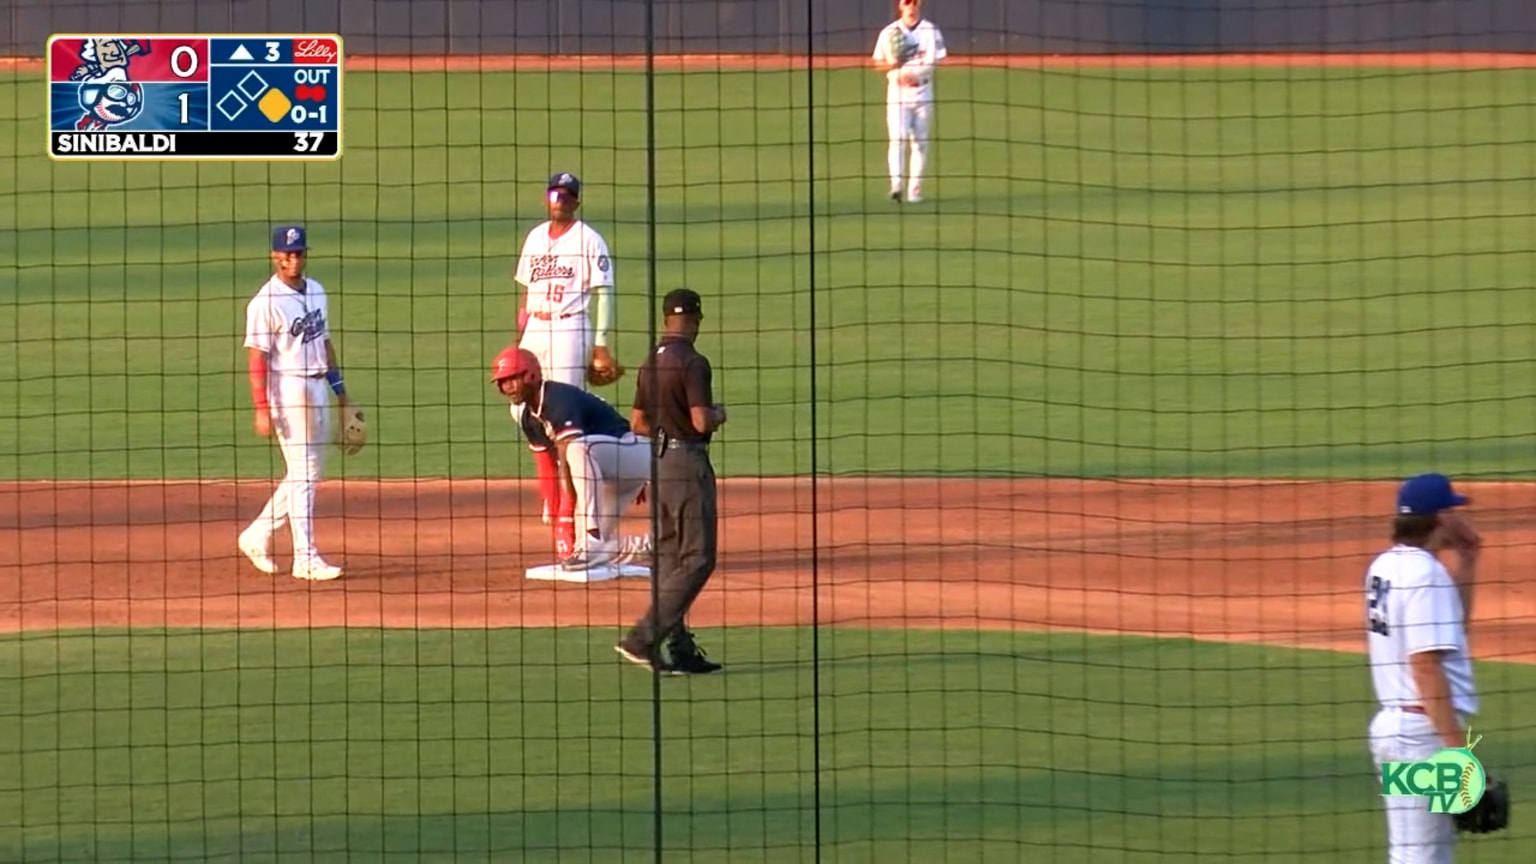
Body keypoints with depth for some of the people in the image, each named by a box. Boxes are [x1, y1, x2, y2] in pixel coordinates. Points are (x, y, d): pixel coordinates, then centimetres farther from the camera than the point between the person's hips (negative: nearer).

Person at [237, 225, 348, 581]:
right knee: (303, 473, -7)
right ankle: (305, 558, -4)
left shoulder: (316, 292, 11)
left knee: (310, 472, 12)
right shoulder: (266, 302, -13)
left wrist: (340, 389, 17)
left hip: (317, 388, 8)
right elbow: (257, 358, -16)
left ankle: (258, 536, 24)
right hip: (287, 388, -8)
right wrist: (262, 408, -21)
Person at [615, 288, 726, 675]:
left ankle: (680, 648, 11)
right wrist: (719, 414, 0)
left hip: (657, 460, 9)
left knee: (668, 557, 11)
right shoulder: (693, 362, -15)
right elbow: (701, 422, -21)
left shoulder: (651, 362, 10)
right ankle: (643, 638, -15)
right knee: (697, 559, -5)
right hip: (687, 462, -9)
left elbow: (637, 422, 14)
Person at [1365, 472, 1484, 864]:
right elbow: (1426, 667, -22)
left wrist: (1466, 560, 17)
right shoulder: (1424, 573, -16)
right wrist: (1458, 750, -23)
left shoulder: (1385, 566, 12)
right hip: (1425, 729, -10)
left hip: (1392, 723, 10)